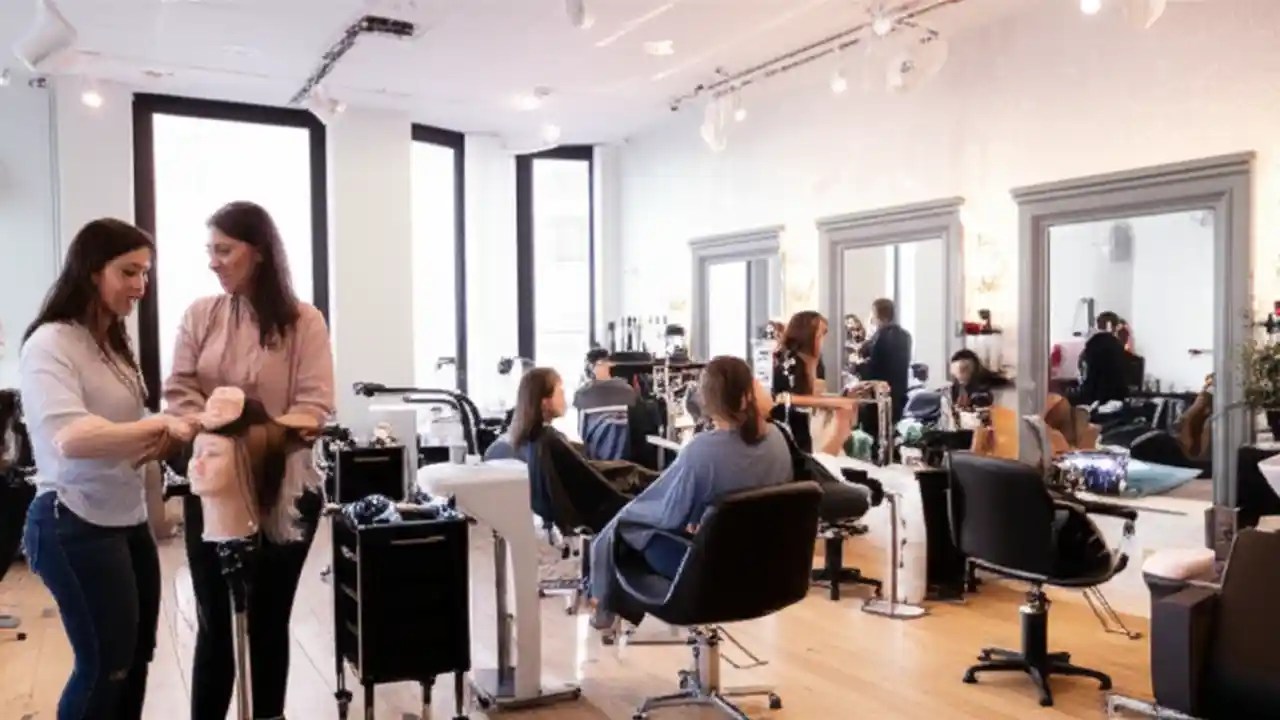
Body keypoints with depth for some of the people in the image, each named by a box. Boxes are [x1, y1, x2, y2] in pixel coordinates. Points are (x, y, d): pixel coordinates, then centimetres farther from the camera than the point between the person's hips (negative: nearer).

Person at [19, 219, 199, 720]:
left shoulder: (115, 344, 14)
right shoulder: (50, 343, -15)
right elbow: (69, 438, -30)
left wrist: (160, 441, -2)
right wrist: (163, 424, -36)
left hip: (128, 520, 9)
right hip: (75, 525, -9)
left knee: (135, 659, 17)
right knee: (104, 666, 1)